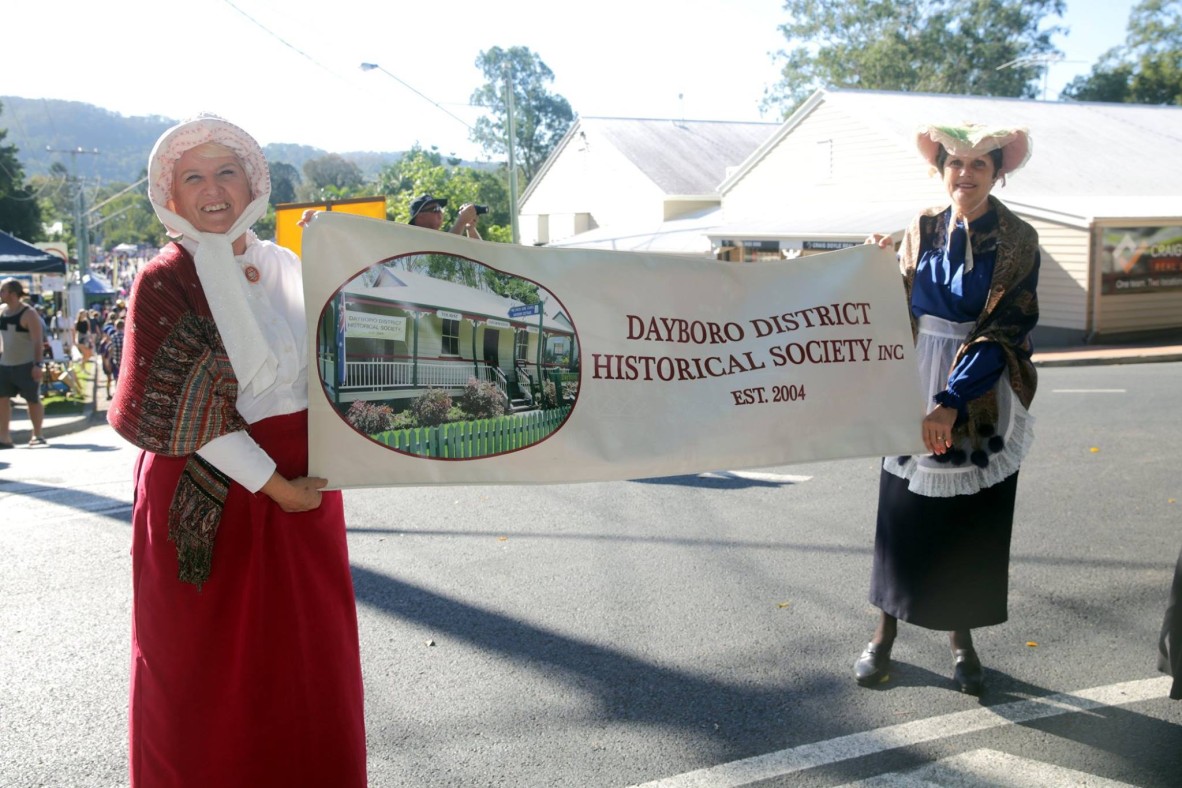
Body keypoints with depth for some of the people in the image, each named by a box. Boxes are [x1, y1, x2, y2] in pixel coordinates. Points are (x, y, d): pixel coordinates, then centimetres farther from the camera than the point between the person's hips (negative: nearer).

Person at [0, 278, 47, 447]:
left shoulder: (29, 313, -12)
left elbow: (38, 341, -15)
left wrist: (37, 365, -20)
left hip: (26, 365, -6)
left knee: (33, 400, 5)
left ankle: (37, 435, 17)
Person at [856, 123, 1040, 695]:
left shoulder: (1017, 241, -6)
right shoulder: (921, 230, 4)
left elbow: (1004, 332, -14)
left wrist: (952, 403, -22)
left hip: (982, 402, -2)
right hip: (914, 393, 2)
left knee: (971, 524, 8)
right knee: (903, 514, 7)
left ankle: (961, 640, 26)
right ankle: (885, 634, 21)